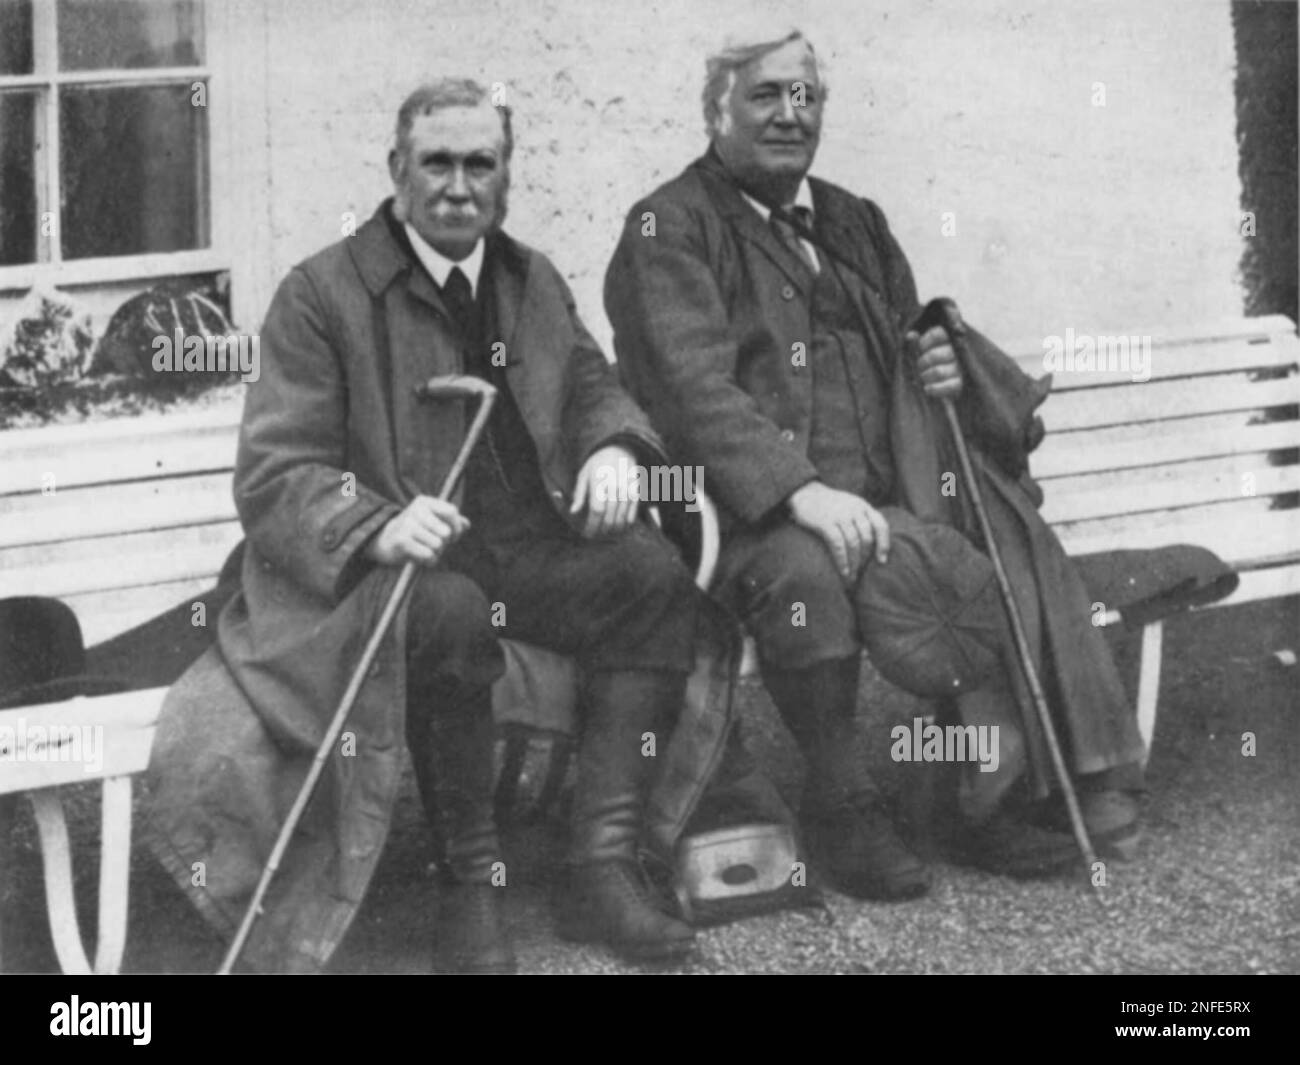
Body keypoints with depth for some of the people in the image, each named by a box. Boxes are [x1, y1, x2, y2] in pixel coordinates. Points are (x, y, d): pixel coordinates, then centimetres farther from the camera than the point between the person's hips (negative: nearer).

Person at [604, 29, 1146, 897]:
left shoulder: (855, 224, 21)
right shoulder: (669, 230, -1)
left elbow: (914, 353, 29)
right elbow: (693, 389, -15)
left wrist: (952, 366, 2)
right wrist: (802, 490, -28)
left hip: (886, 492, 7)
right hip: (750, 508, -7)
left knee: (1009, 541, -14)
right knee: (806, 567, -36)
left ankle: (1010, 792, -3)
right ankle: (842, 807, -17)